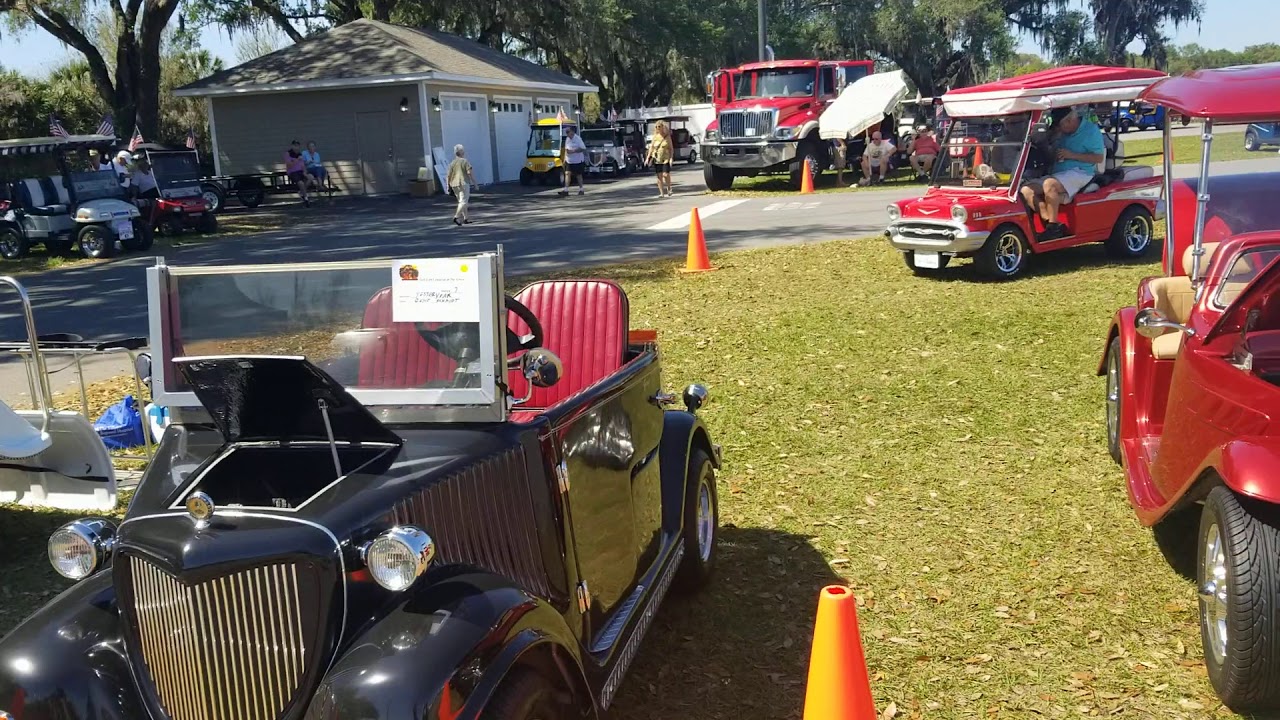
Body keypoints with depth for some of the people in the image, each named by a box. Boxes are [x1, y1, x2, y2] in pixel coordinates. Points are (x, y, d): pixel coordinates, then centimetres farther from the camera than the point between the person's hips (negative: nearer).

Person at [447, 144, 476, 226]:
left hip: (454, 185, 6)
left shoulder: (452, 163, 7)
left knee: (461, 202, 16)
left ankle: (465, 219, 18)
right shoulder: (465, 161, -7)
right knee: (463, 202, -8)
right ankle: (456, 217, -24)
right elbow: (470, 173, -12)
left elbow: (448, 176, 4)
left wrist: (448, 186, 10)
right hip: (463, 184, -6)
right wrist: (475, 183, -6)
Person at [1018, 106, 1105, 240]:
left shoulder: (1090, 130, -1)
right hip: (1057, 174, 8)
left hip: (1080, 172, -8)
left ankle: (1053, 226, -30)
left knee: (1050, 184, -36)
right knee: (1026, 190, -14)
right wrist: (1055, 138, 8)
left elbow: (1099, 158, -9)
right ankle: (1050, 222, -25)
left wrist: (1072, 155, -15)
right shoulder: (1063, 133, 21)